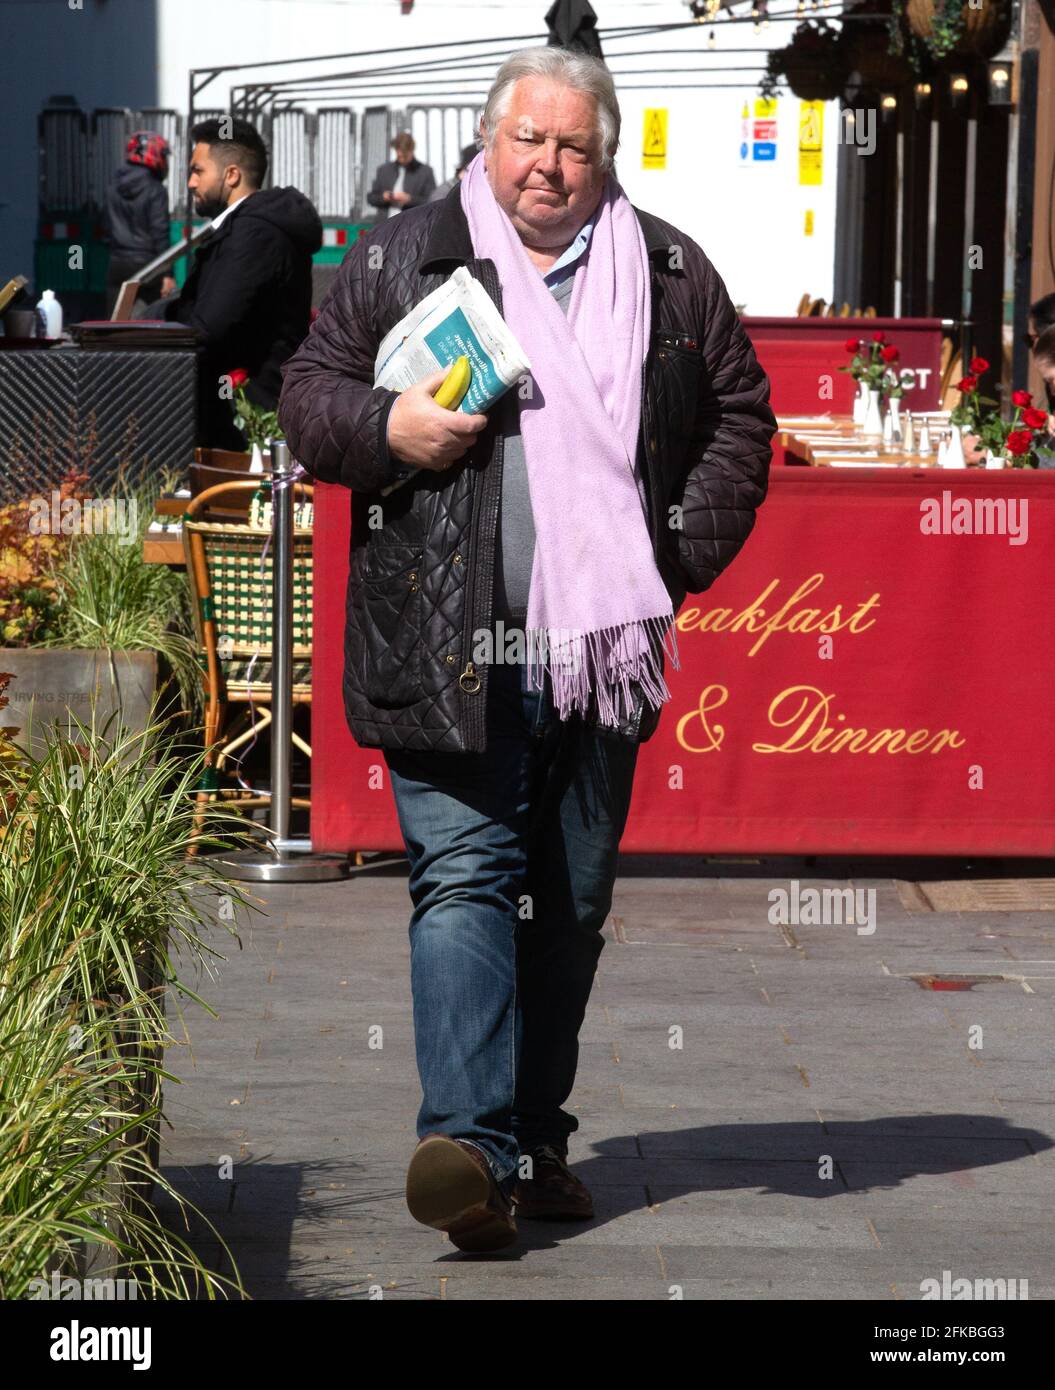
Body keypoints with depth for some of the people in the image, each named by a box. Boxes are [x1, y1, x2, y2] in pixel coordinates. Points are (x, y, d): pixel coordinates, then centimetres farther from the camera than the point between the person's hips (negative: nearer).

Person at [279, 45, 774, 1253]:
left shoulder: (670, 275, 12)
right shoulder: (399, 260, 5)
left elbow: (739, 415, 16)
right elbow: (308, 394, 8)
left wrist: (688, 549, 4)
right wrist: (385, 428, -13)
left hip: (602, 646, 3)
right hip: (447, 644, -3)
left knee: (573, 899, 9)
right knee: (463, 872, -14)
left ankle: (534, 1137, 18)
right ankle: (469, 1140, -23)